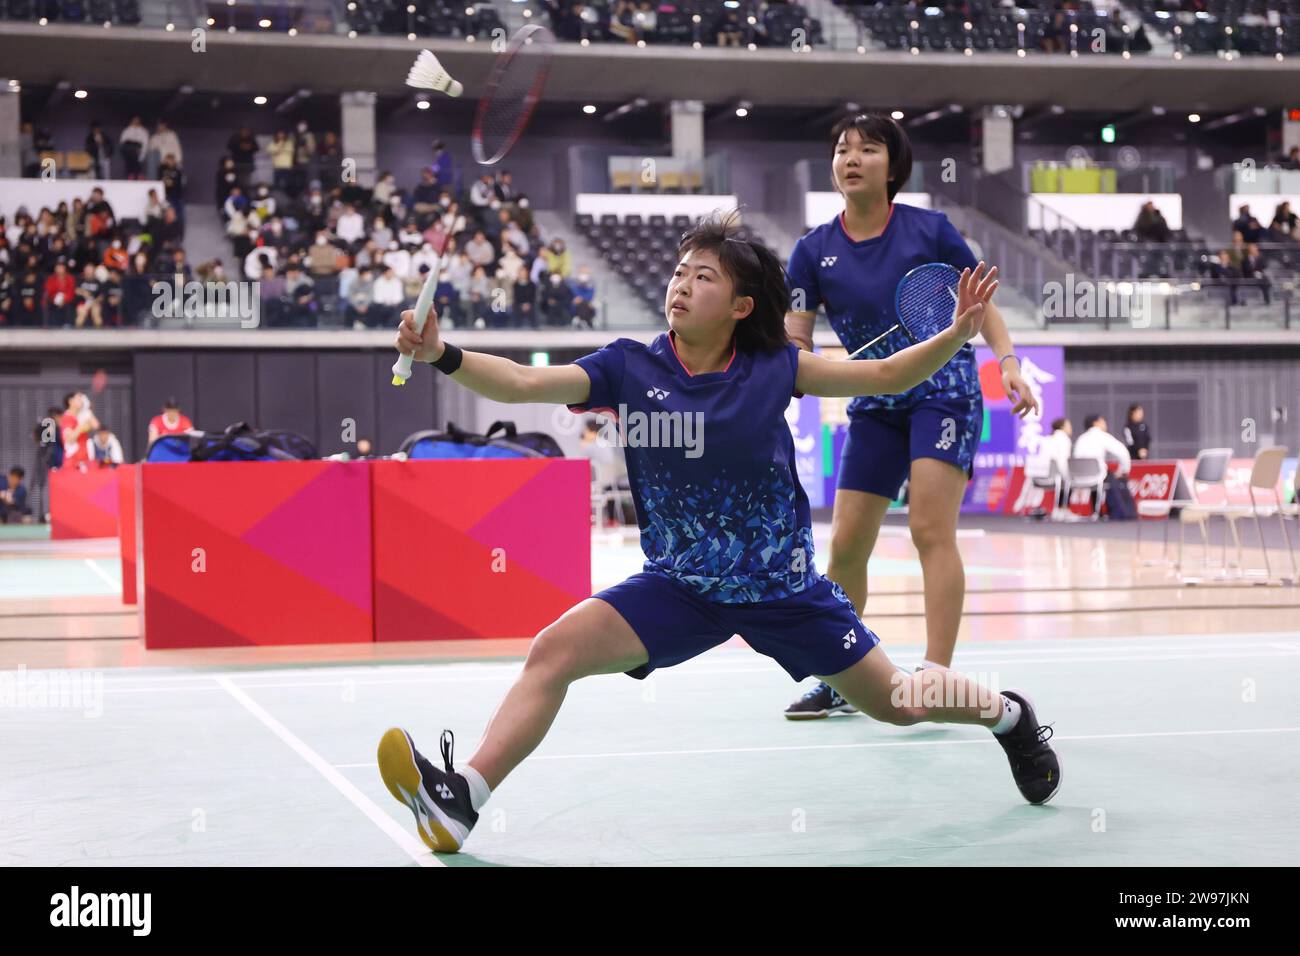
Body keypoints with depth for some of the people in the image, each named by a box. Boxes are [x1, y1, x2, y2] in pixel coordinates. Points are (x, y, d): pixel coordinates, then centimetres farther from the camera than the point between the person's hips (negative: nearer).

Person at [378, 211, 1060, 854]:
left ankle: (1008, 714, 40)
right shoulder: (630, 368, -11)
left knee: (897, 703, 9)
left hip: (783, 585, 0)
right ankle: (463, 798, -21)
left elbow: (889, 375, -2)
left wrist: (959, 332, -17)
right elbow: (523, 383, -23)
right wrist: (443, 355, -39)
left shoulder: (772, 367, -11)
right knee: (555, 649, -21)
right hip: (677, 584, 1)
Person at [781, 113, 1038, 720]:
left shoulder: (930, 230, -6)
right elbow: (795, 341, -3)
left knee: (930, 528, -17)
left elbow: (981, 305, 2)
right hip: (875, 405, 4)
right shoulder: (814, 251, 1)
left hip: (945, 389, -4)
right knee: (845, 545, 3)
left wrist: (1008, 361, -13)